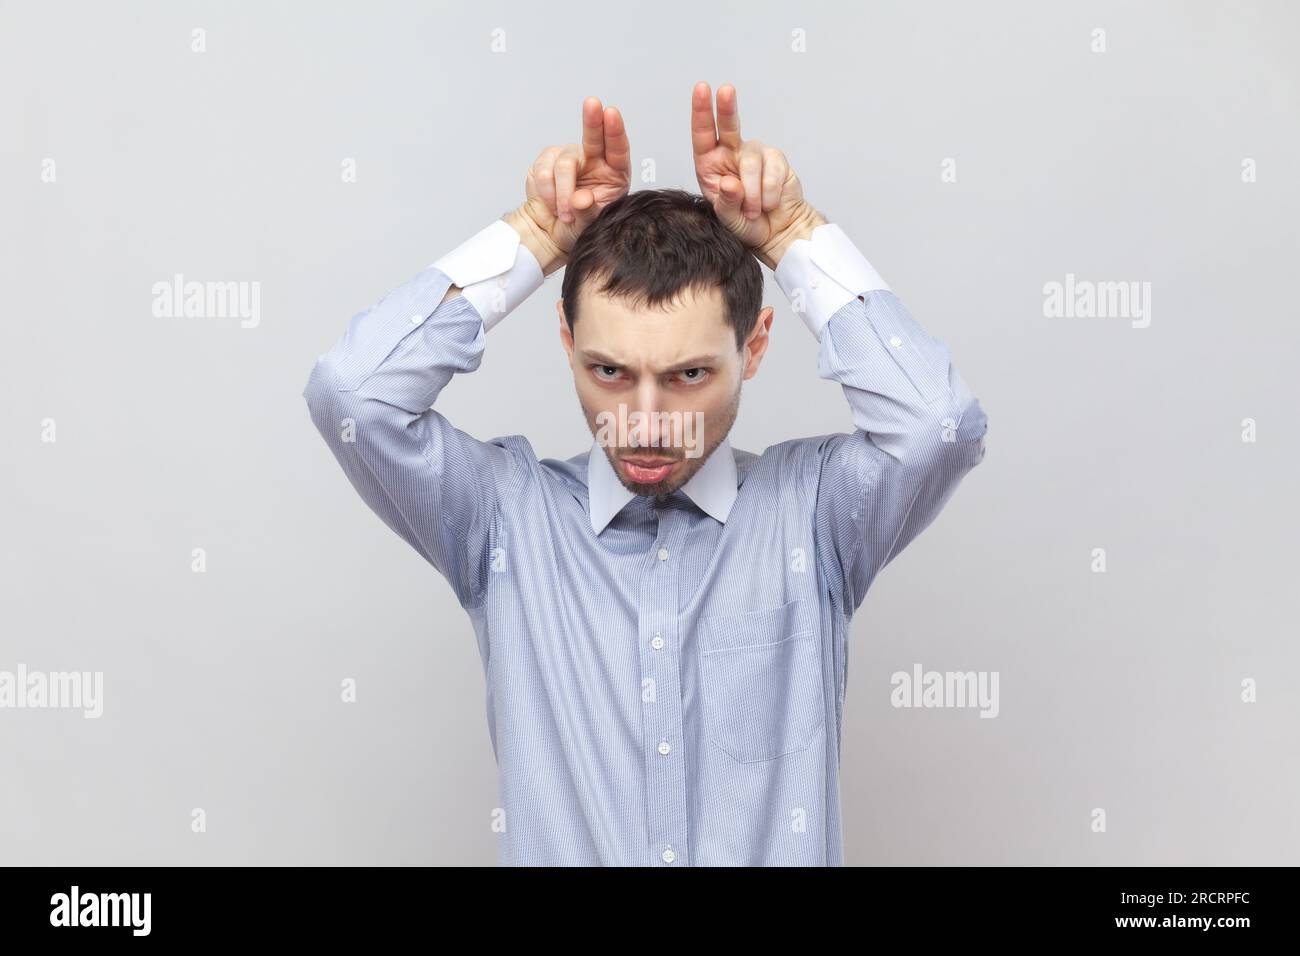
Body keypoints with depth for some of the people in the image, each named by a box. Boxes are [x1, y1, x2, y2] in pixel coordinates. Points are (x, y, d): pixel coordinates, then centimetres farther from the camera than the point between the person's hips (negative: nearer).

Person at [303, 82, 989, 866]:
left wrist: (795, 235, -9)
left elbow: (940, 423, -16)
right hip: (553, 842, 0)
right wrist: (536, 238, -7)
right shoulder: (508, 515, 1)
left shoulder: (813, 508, 0)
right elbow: (352, 395, -10)